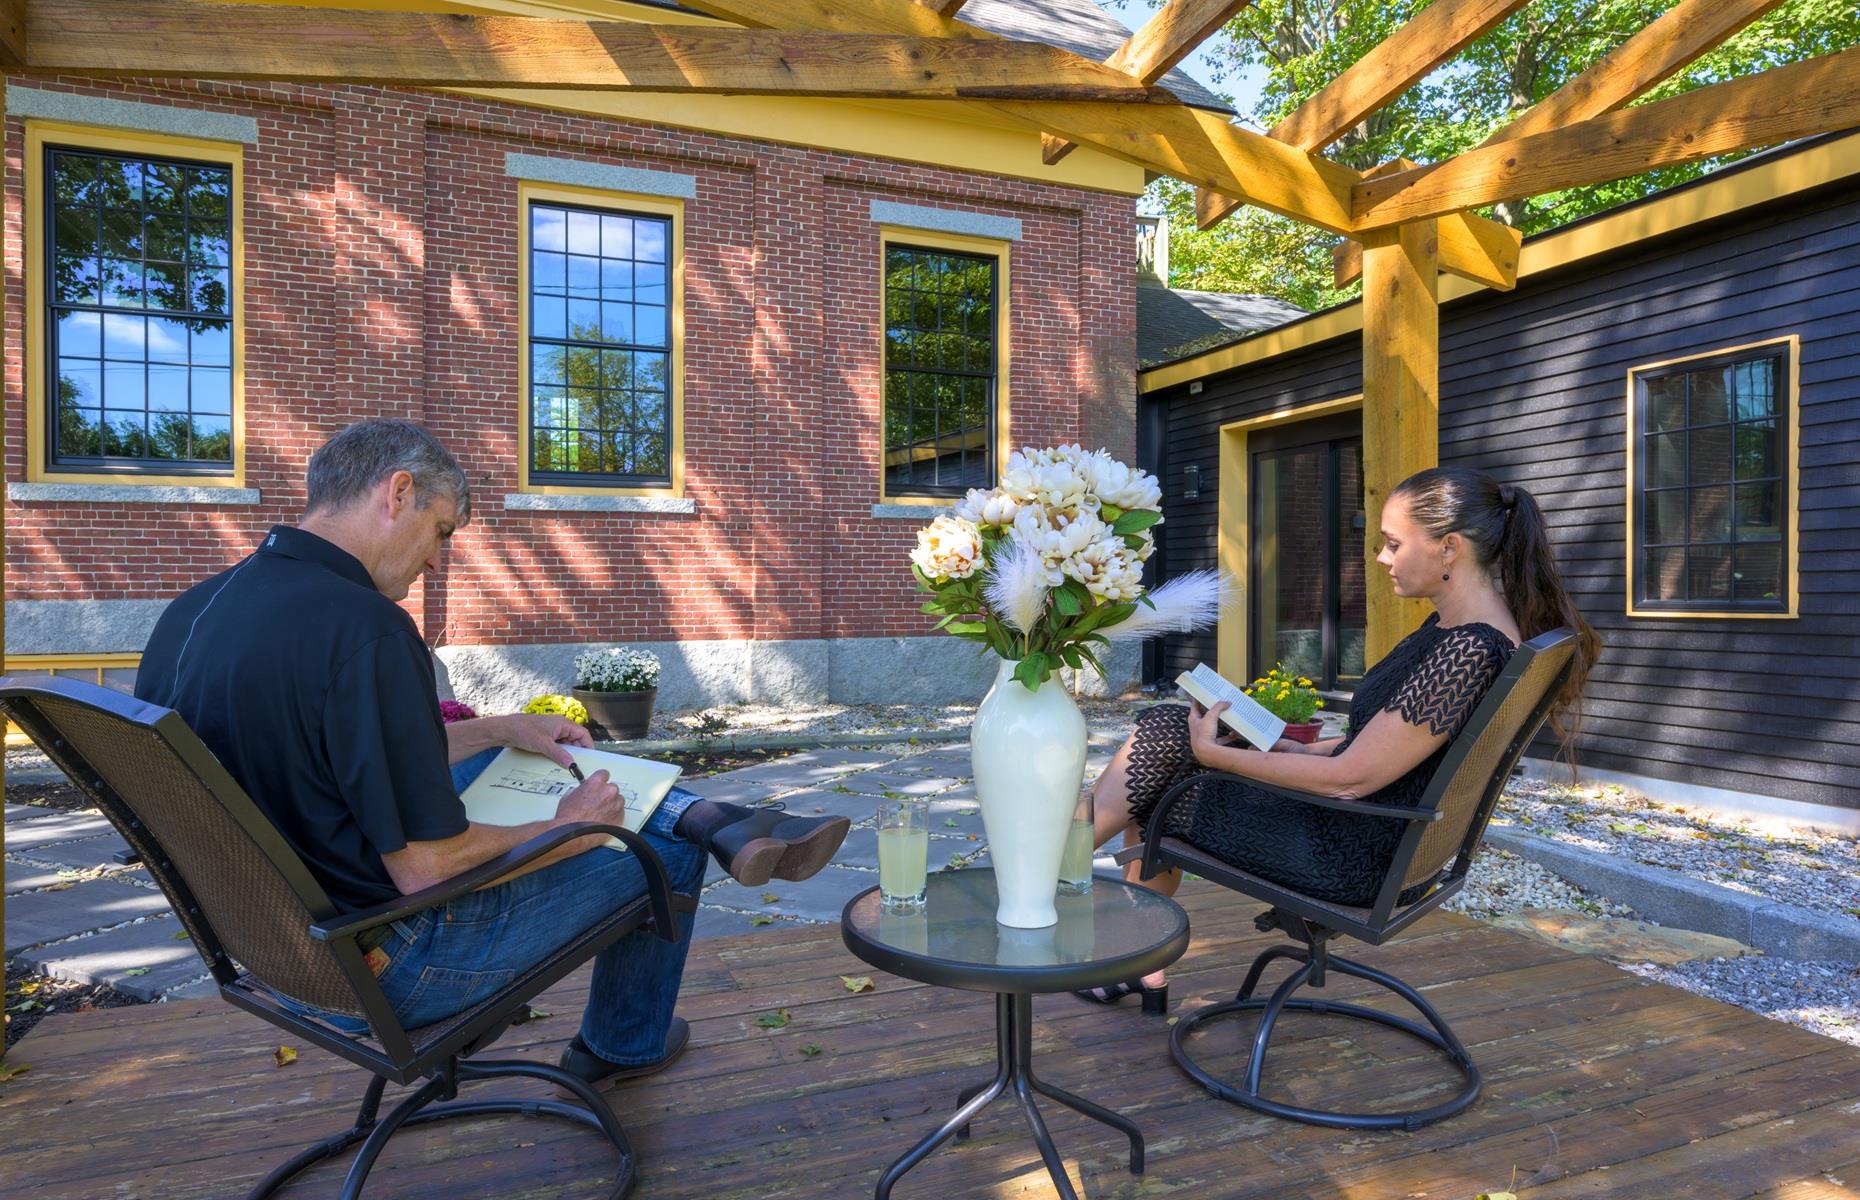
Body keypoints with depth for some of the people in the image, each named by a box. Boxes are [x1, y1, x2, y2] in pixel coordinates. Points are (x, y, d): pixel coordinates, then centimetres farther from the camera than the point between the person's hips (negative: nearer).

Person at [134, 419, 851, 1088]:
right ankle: (621, 1046, 34)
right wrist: (569, 831, -9)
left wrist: (499, 729, 14)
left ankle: (717, 822, 14)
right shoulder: (363, 627, -30)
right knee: (668, 850, 7)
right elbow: (428, 867, -26)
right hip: (378, 974, -9)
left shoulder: (191, 611, 0)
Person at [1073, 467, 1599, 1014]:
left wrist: (1214, 753, -17)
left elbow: (1351, 778, -25)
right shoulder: (1451, 625, 5)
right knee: (1162, 728, 8)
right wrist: (1312, 749, 5)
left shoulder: (1468, 651, -26)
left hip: (1355, 860, -10)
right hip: (1372, 834, 10)